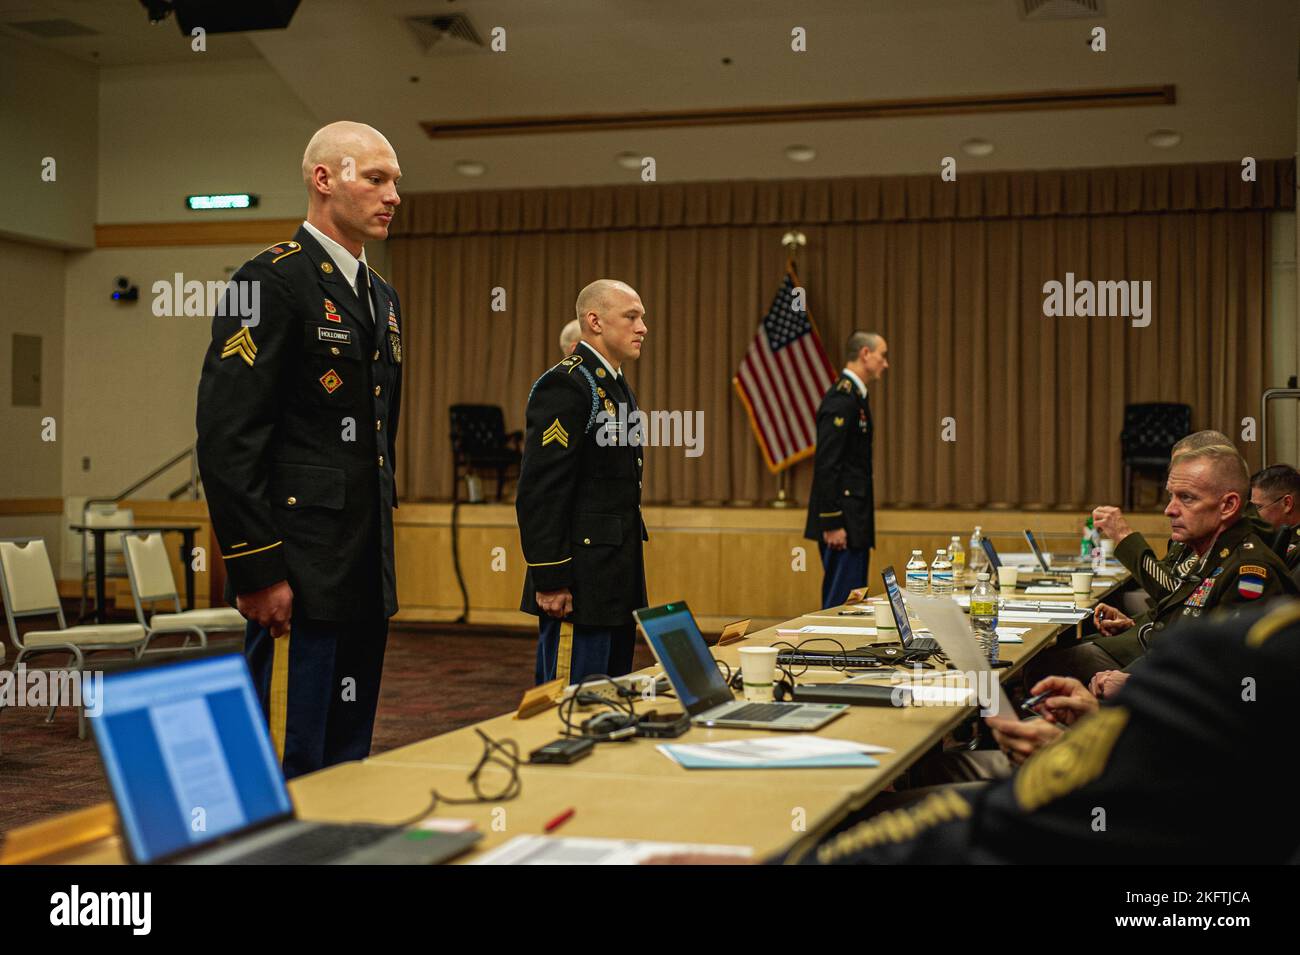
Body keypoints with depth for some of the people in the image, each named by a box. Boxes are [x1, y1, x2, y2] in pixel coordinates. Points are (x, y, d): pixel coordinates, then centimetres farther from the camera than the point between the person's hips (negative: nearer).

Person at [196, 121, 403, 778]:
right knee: (290, 764, -5)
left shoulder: (381, 297, 19)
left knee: (348, 763, 14)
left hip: (364, 576, 9)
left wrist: (383, 546, 19)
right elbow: (228, 436, -16)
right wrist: (258, 570, -19)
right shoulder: (273, 281, -9)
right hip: (299, 575, -9)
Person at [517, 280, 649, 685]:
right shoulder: (565, 386, -14)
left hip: (616, 585, 10)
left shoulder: (617, 387, 17)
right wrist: (551, 580, -22)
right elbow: (539, 492, -20)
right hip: (579, 587, -10)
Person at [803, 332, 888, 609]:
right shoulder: (842, 399, -16)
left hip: (853, 521, 10)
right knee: (841, 603, -8)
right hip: (843, 523, -10)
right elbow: (826, 465, -21)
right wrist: (832, 523, -22)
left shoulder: (853, 396, 16)